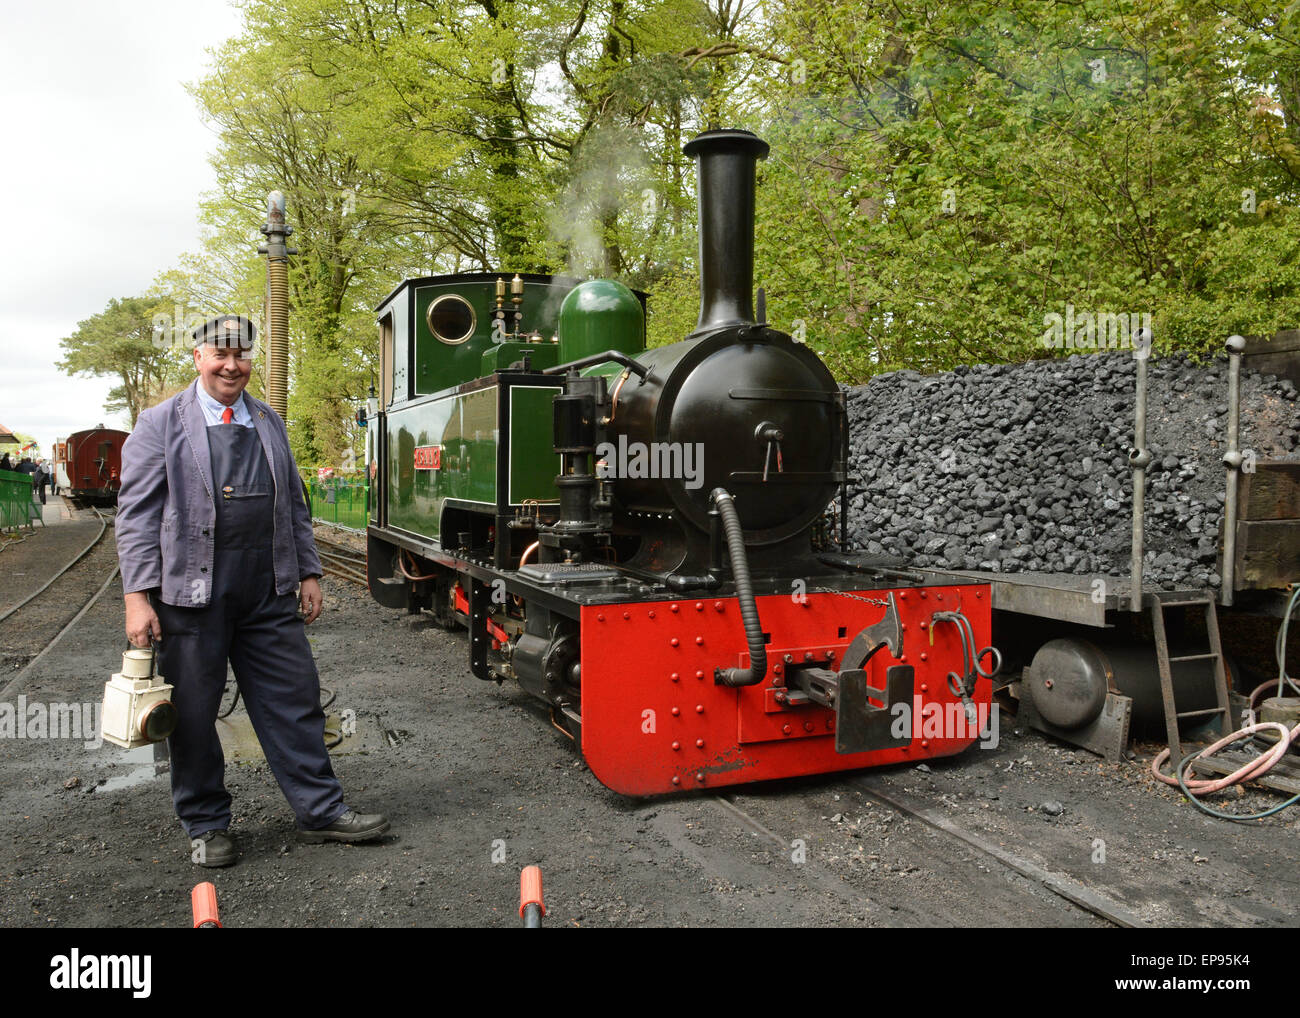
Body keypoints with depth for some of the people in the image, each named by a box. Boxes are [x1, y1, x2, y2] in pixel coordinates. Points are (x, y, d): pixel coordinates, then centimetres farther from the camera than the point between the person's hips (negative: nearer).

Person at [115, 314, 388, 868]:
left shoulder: (270, 422, 15)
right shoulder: (161, 424, 1)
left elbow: (293, 506, 19)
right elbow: (136, 515, -4)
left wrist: (308, 573, 14)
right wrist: (138, 597, -10)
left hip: (269, 595, 4)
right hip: (192, 595, -3)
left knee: (294, 702, 6)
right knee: (193, 714, 6)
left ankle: (321, 810, 17)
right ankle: (206, 825, 23)